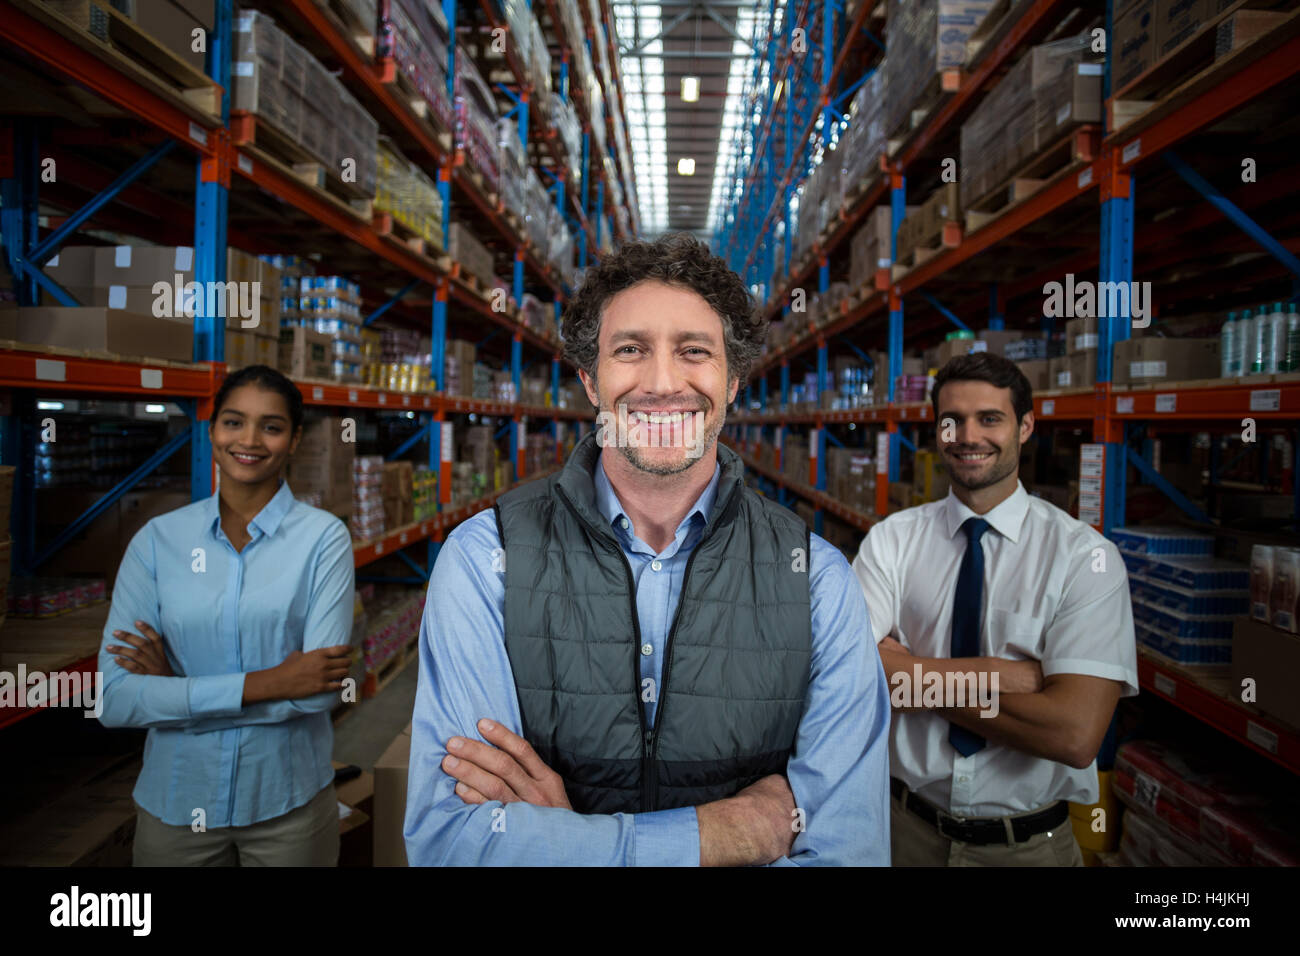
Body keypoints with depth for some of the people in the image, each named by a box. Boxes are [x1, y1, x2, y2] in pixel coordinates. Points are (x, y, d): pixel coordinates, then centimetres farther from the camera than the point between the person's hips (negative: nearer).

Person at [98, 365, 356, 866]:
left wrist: (178, 690, -15)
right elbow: (114, 701, -11)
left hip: (287, 802, -1)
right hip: (174, 801, 2)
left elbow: (322, 688, -17)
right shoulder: (157, 539, -4)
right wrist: (263, 683, -19)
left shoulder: (323, 536, -10)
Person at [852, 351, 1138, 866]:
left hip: (1029, 843, -1)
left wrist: (910, 676, -18)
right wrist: (1010, 676, -24)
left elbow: (1075, 735, -24)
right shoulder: (890, 540, -7)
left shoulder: (1085, 555, -13)